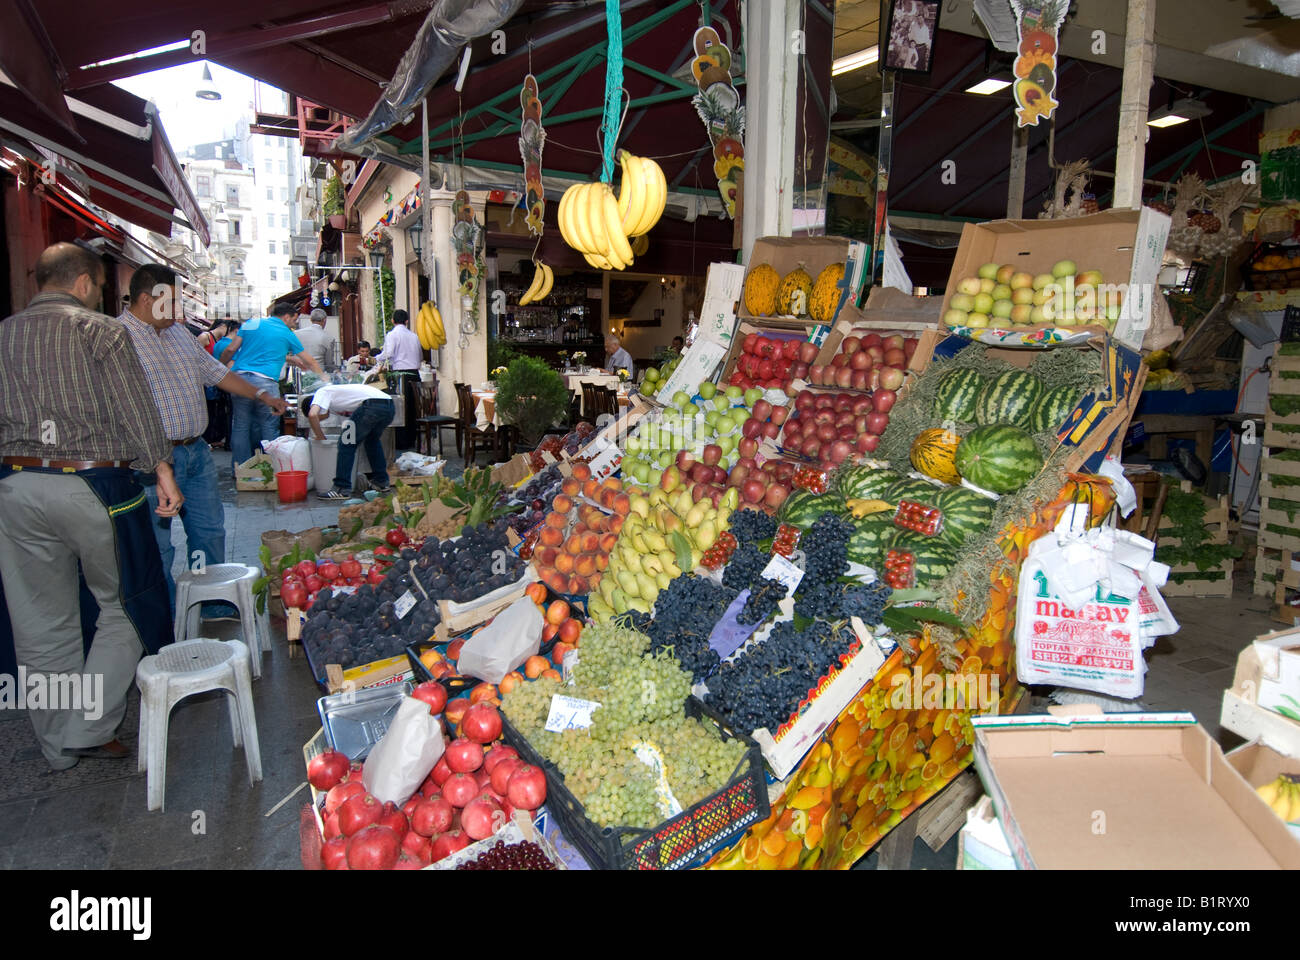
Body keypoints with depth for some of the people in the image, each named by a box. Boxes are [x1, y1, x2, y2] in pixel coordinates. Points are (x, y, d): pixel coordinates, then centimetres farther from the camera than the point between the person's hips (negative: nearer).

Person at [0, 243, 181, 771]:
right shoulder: (100, 331, -3)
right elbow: (135, 408, -10)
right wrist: (163, 471, -9)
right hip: (93, 484, -5)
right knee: (127, 605, 10)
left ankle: (59, 745, 25)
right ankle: (88, 730, 7)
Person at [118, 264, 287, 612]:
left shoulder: (178, 332, 14)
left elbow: (216, 372, 23)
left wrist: (262, 395, 20)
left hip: (197, 452, 8)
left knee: (210, 531, 16)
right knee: (158, 546, 2)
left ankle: (215, 605, 30)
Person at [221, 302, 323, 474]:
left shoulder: (250, 324, 15)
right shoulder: (287, 334, 10)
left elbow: (230, 349, 11)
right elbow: (310, 361, 16)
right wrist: (324, 378, 29)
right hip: (266, 381, -3)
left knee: (240, 426, 8)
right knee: (269, 428, 4)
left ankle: (239, 468, 12)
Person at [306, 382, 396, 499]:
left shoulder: (322, 392, 15)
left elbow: (312, 415, -4)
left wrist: (320, 437, 10)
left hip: (372, 405, -9)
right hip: (390, 406, 9)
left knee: (346, 443, 3)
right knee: (372, 440, 31)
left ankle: (342, 489, 3)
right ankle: (382, 482, 33)